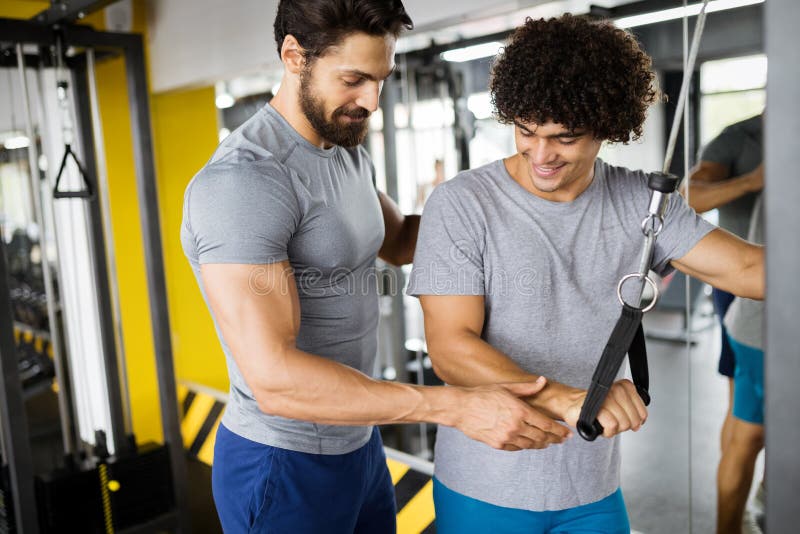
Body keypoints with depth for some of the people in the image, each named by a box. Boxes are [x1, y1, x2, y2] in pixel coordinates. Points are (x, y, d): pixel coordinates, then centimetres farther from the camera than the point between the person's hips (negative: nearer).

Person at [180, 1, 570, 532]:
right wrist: (457, 406, -32)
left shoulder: (348, 153, 4)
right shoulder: (241, 181, -25)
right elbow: (274, 378, -31)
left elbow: (400, 241, 19)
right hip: (285, 467, -8)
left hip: (359, 443, 8)